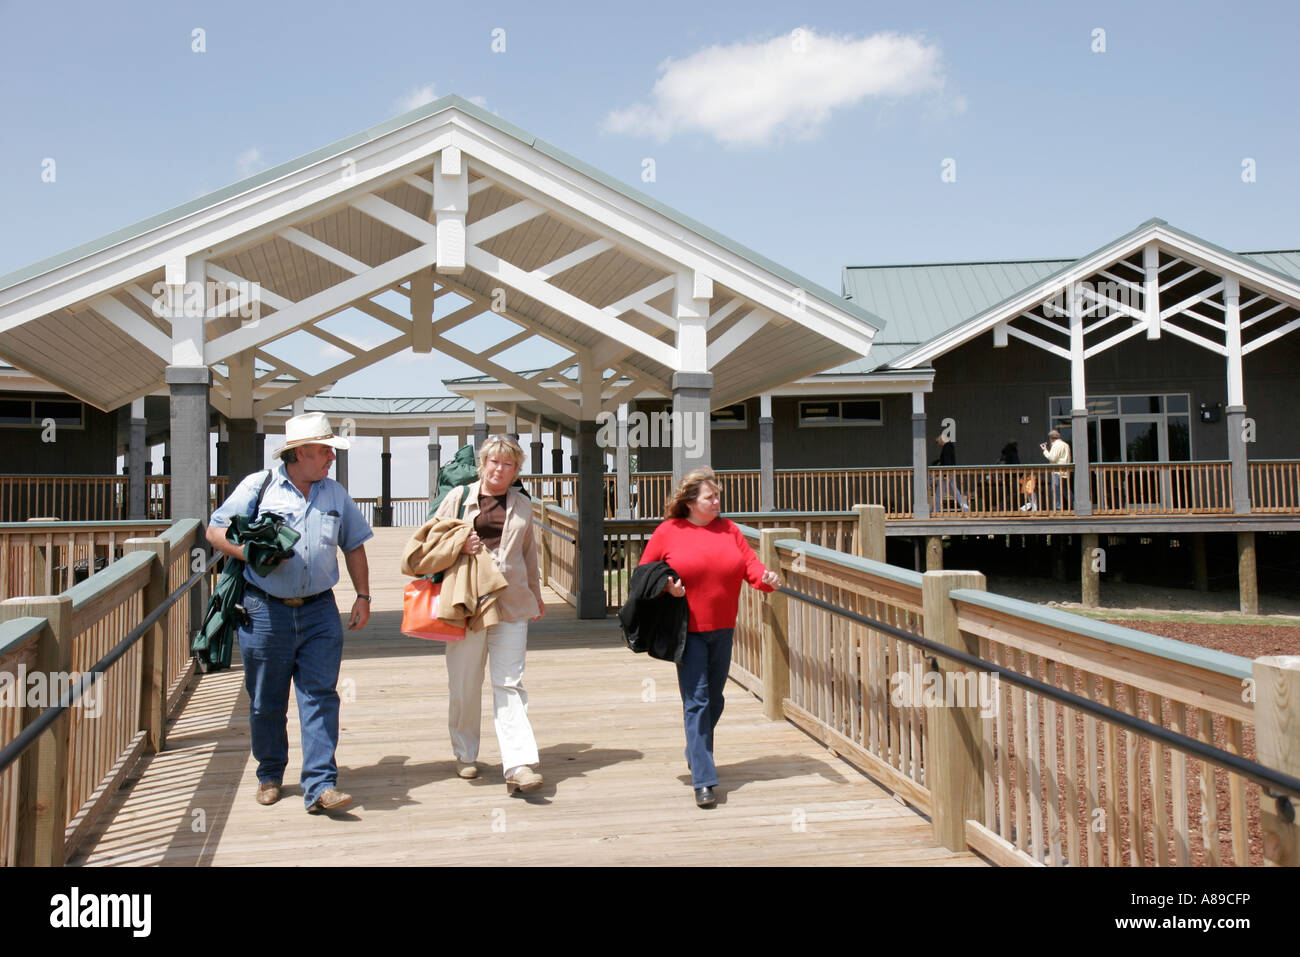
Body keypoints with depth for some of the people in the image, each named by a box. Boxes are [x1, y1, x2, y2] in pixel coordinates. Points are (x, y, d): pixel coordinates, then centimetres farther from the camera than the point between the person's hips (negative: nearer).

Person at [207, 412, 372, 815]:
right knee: (266, 702, 9)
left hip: (319, 612, 2)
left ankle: (320, 786, -4)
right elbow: (216, 530, 2)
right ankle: (270, 775, 28)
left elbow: (354, 546, 17)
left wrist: (363, 596, 11)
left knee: (320, 697, -5)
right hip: (265, 611, -2)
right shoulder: (257, 486, 0)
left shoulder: (336, 494, 11)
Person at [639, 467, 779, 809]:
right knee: (696, 701, -8)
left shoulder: (729, 530, 7)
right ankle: (703, 780, -6)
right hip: (687, 630, -4)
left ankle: (697, 754, 38)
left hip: (723, 629, 4)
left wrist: (766, 578, -18)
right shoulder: (668, 531, -3)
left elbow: (750, 565, 3)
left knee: (714, 699, 15)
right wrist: (666, 586, -15)